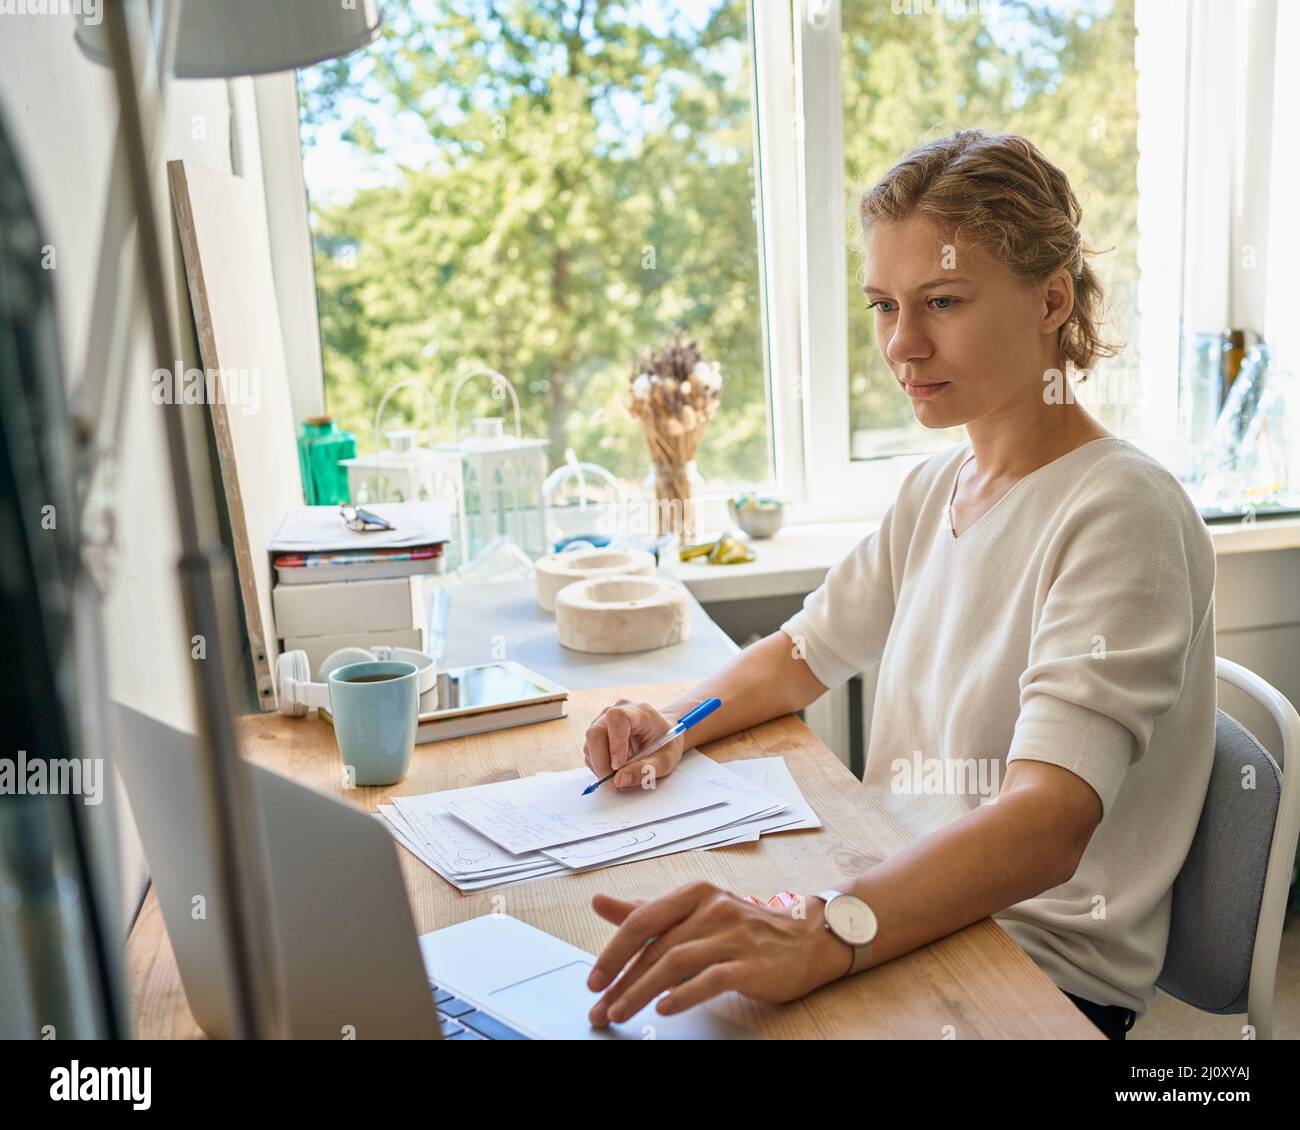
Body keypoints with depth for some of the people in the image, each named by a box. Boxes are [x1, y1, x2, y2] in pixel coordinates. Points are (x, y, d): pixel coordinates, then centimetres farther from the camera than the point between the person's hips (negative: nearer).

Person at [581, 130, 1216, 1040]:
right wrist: (673, 725, -4)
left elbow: (1047, 826, -30)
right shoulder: (937, 488, 7)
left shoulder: (1119, 512, -18)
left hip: (1045, 971, -6)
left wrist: (825, 932, -45)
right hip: (913, 910, 7)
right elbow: (801, 655, 15)